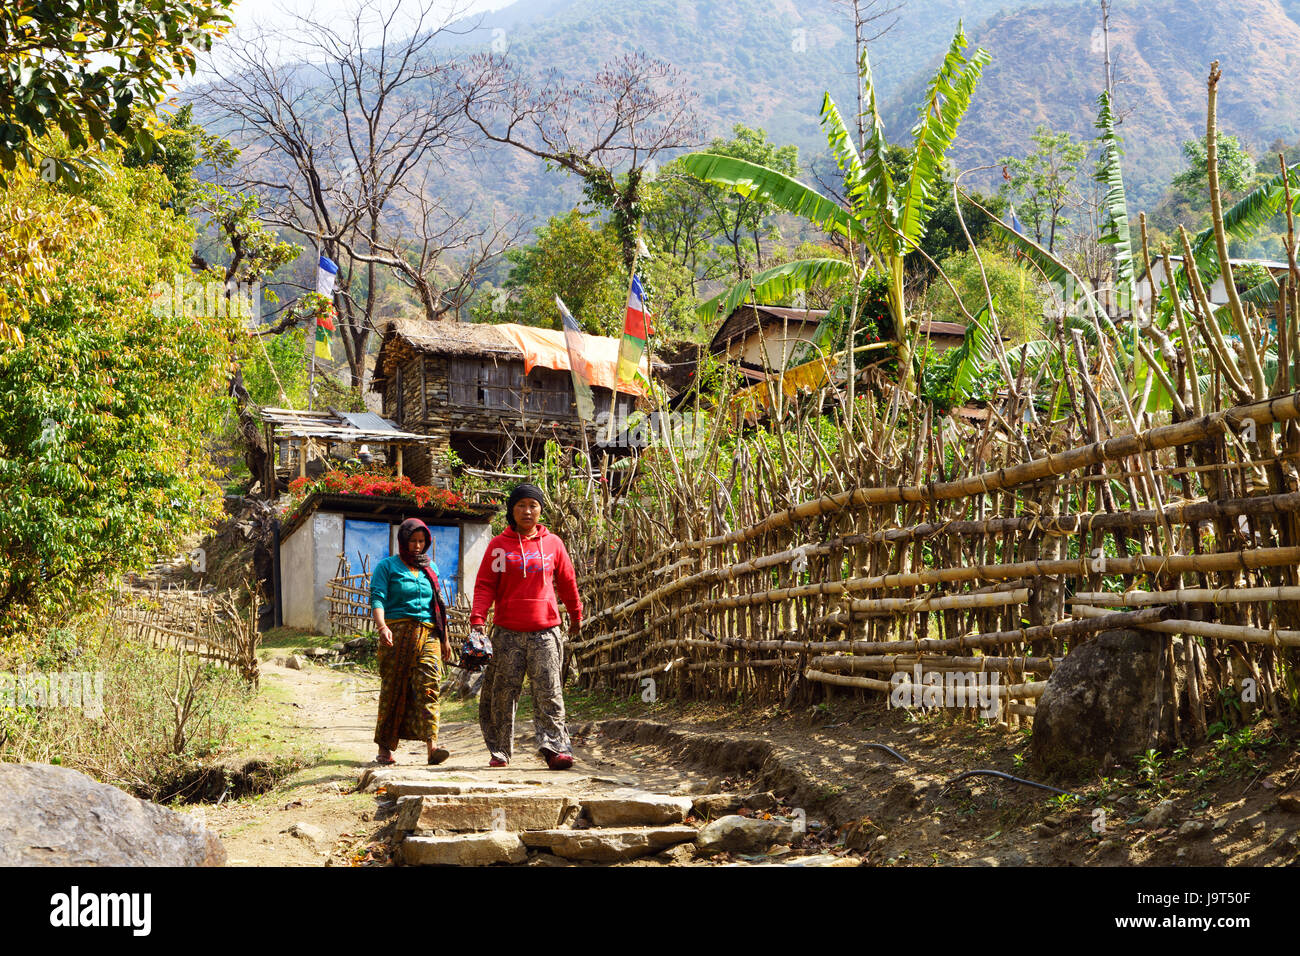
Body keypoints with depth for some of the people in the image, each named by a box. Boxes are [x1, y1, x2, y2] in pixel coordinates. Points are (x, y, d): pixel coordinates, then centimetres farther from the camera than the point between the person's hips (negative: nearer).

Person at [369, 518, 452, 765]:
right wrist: (382, 626, -25)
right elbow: (377, 598, -7)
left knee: (428, 686, -12)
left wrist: (445, 638, 22)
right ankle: (384, 748, 8)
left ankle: (432, 745, -21)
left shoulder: (430, 568, 19)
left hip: (428, 634, 3)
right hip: (397, 632, -3)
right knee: (393, 689, -2)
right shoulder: (387, 566, 5)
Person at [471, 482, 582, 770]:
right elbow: (484, 585, 2)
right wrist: (477, 620, -10)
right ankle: (500, 751, 14)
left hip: (545, 631, 0)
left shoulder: (552, 543, 9)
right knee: (503, 692, 4)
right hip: (508, 632, 0)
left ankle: (556, 748, -9)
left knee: (549, 692, -7)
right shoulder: (499, 545, 4)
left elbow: (567, 581, 19)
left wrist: (576, 615, 26)